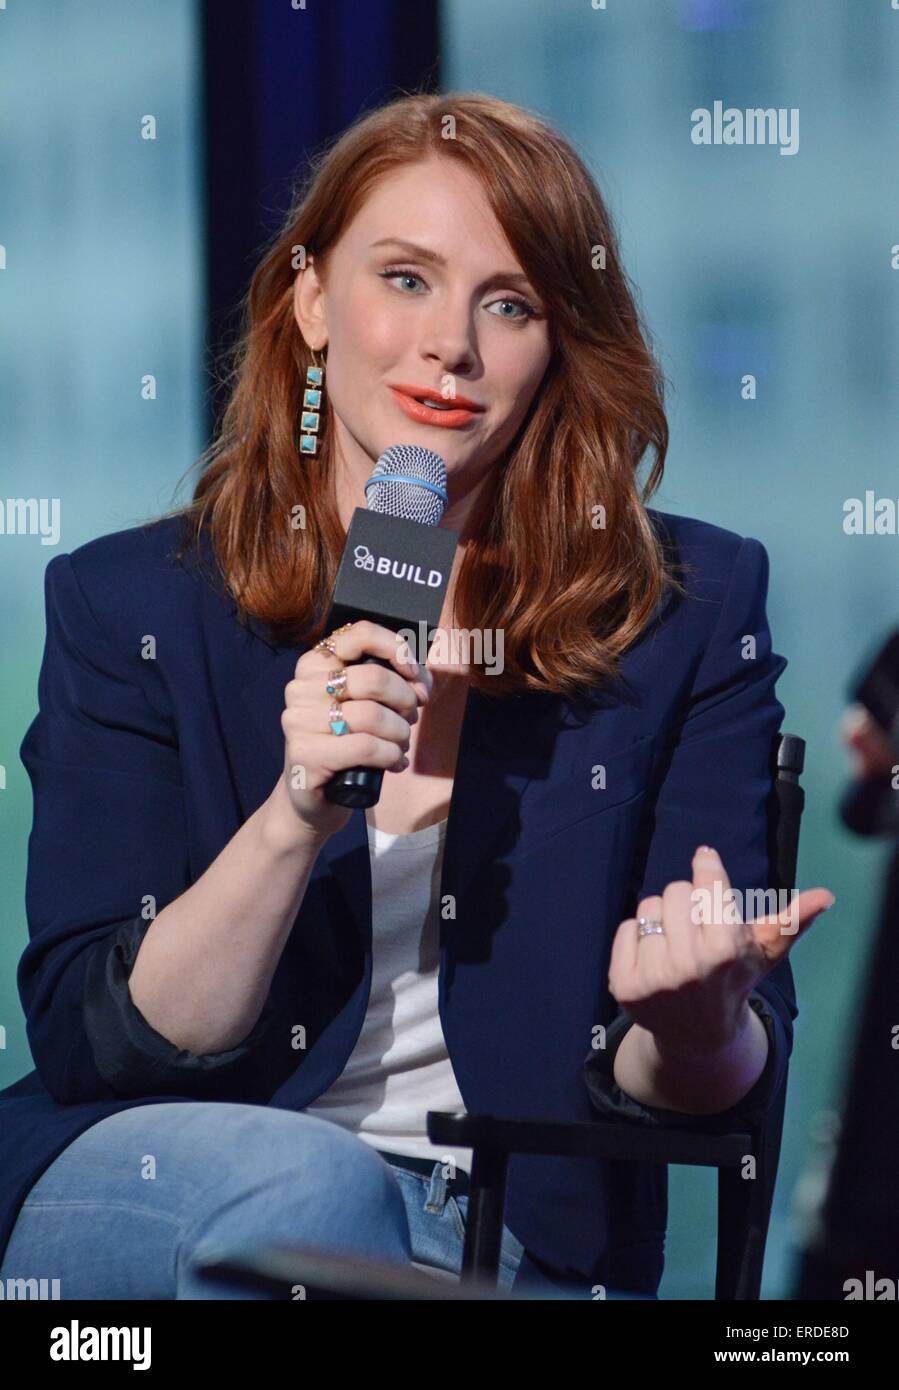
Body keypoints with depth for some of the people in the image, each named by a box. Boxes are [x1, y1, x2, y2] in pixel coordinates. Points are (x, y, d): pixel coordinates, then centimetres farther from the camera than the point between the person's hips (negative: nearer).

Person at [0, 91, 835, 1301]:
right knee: (305, 1184, -33)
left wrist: (696, 1023, -23)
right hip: (164, 1191, 0)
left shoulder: (691, 609, 4)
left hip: (515, 1237, 1)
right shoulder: (129, 607, 3)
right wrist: (295, 816, -19)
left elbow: (722, 1086, 2)